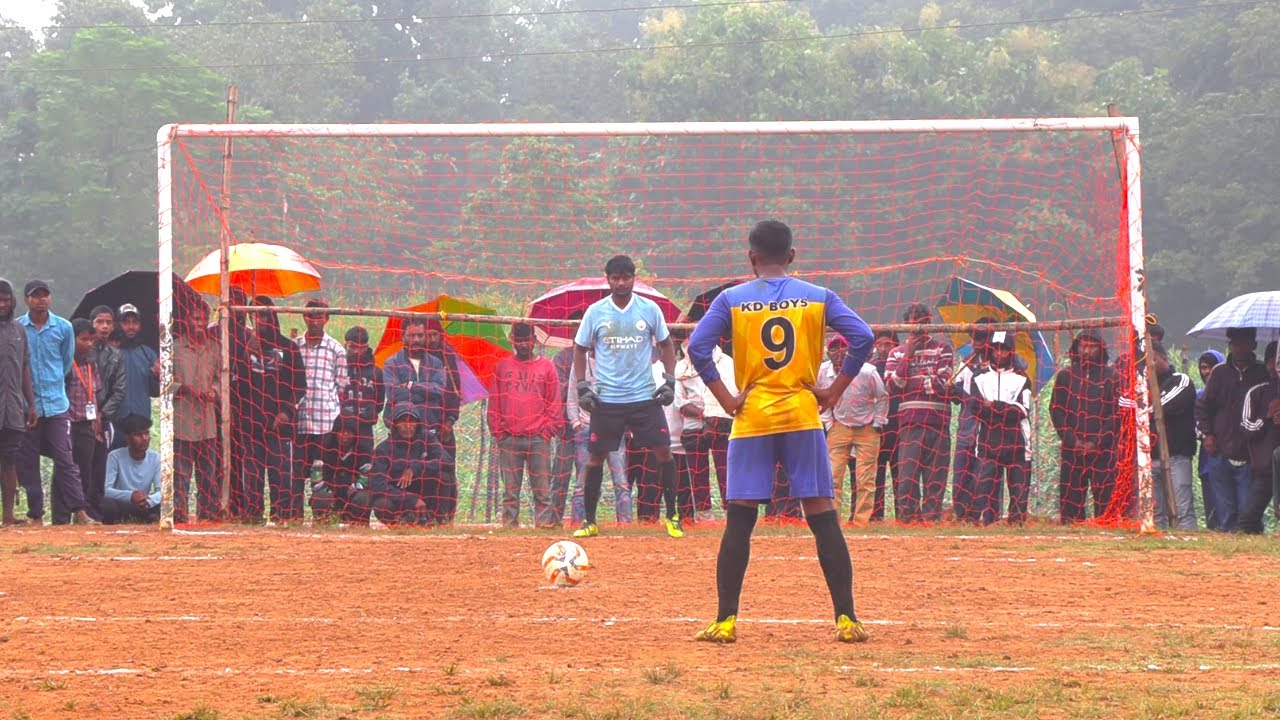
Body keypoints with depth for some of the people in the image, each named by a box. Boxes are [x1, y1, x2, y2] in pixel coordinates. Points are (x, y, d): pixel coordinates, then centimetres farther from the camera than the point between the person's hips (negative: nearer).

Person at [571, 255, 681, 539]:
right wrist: (582, 387, -1)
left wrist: (670, 381, 2)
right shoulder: (595, 312, 0)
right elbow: (580, 349, 8)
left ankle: (672, 516, 5)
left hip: (645, 397, 0)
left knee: (663, 451, -6)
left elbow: (666, 344, 12)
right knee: (597, 457, 3)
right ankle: (589, 521, 13)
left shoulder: (649, 309, 1)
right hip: (606, 399, 0)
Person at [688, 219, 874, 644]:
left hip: (751, 419, -1)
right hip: (803, 416, 1)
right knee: (823, 516, 2)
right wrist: (833, 393, 1)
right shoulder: (818, 297, 4)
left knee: (739, 520, 2)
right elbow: (862, 339, -5)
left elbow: (698, 348, -8)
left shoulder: (732, 299, 2)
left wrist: (726, 399, -3)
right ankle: (847, 620, 1)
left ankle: (726, 621, 0)